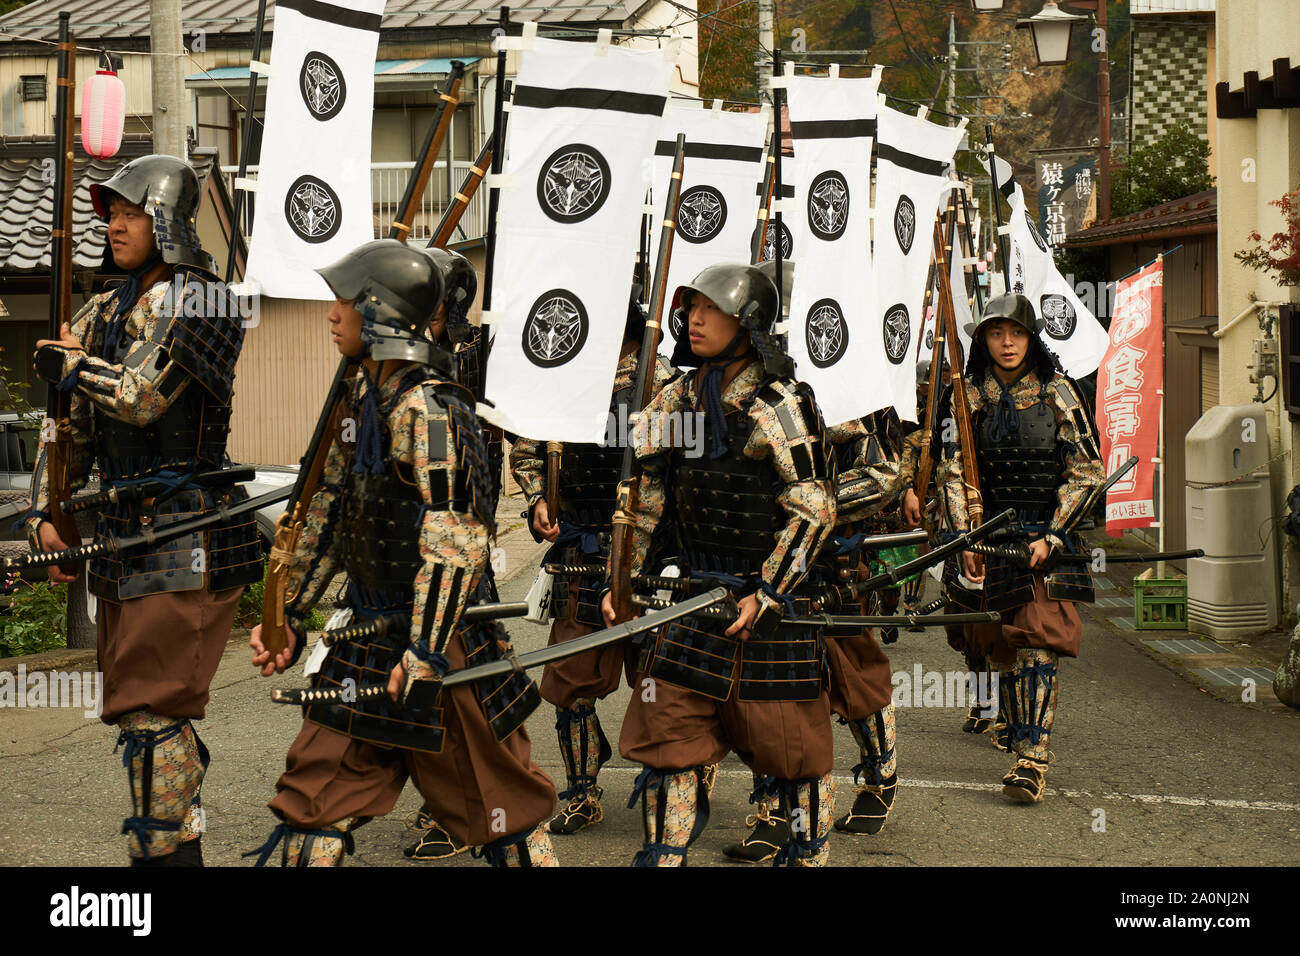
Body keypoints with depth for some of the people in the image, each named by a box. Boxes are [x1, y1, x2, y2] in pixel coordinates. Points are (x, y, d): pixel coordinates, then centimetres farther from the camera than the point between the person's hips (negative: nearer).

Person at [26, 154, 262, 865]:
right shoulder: (103, 314, 16)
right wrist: (44, 514, 9)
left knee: (151, 711, -11)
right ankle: (176, 848, 23)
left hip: (187, 541, -8)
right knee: (136, 708, 13)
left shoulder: (200, 304, -7)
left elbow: (142, 397, -19)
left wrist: (72, 365, -2)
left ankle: (165, 853, -6)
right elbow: (69, 427, 18)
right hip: (122, 536, 8)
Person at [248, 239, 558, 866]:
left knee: (498, 811, 4)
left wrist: (424, 656, -26)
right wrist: (292, 616, 15)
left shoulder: (426, 408, -20)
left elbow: (454, 540, -24)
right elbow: (330, 514, 17)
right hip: (367, 634, 9)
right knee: (315, 796, 9)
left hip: (437, 642, -9)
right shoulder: (362, 396, 10)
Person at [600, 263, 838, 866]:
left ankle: (810, 853, 21)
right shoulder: (675, 401, 9)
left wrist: (765, 594, -16)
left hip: (766, 595, -5)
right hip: (689, 592, 6)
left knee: (791, 742, 4)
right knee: (666, 734, 5)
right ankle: (665, 855, 17)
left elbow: (813, 511, -13)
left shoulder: (781, 404, -10)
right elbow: (649, 502, 17)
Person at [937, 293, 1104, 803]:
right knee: (1006, 646, 5)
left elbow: (1087, 472, -3)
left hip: (1051, 534, -3)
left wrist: (1051, 537, -10)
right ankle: (1022, 747, 19)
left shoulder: (1056, 392, -3)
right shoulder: (970, 396, 3)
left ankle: (1034, 758, -15)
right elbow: (952, 473, 3)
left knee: (1039, 640, -14)